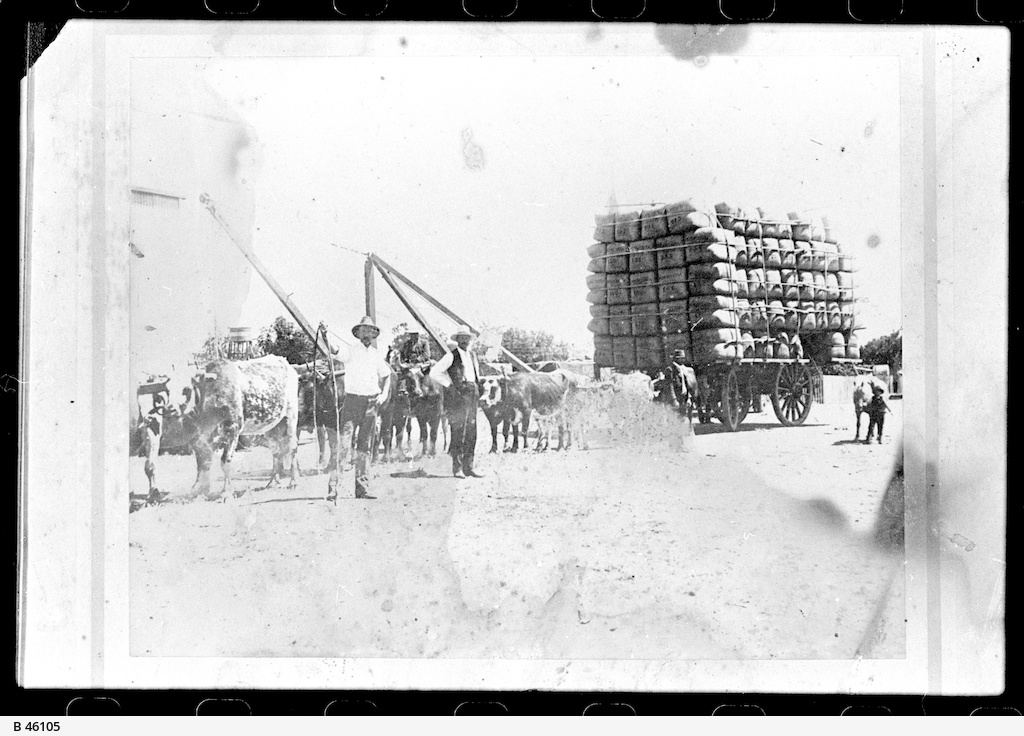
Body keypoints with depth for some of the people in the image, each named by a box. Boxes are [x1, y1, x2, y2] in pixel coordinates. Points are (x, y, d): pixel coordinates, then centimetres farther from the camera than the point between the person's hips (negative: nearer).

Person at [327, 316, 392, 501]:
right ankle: (333, 488, -13)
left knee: (365, 446, 7)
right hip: (352, 400, -5)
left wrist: (384, 394, 12)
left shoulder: (376, 355, 13)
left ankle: (362, 488, 10)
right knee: (343, 444, -12)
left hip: (372, 402, 5)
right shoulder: (350, 351, -1)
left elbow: (386, 375, 26)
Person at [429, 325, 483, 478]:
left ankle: (468, 467, 10)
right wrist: (450, 385, -9)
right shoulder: (452, 356, -4)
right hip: (457, 396, -7)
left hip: (472, 396, 7)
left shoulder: (472, 356, 17)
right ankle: (457, 468, -2)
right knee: (458, 432, -8)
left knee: (471, 432, 5)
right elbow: (434, 372, -8)